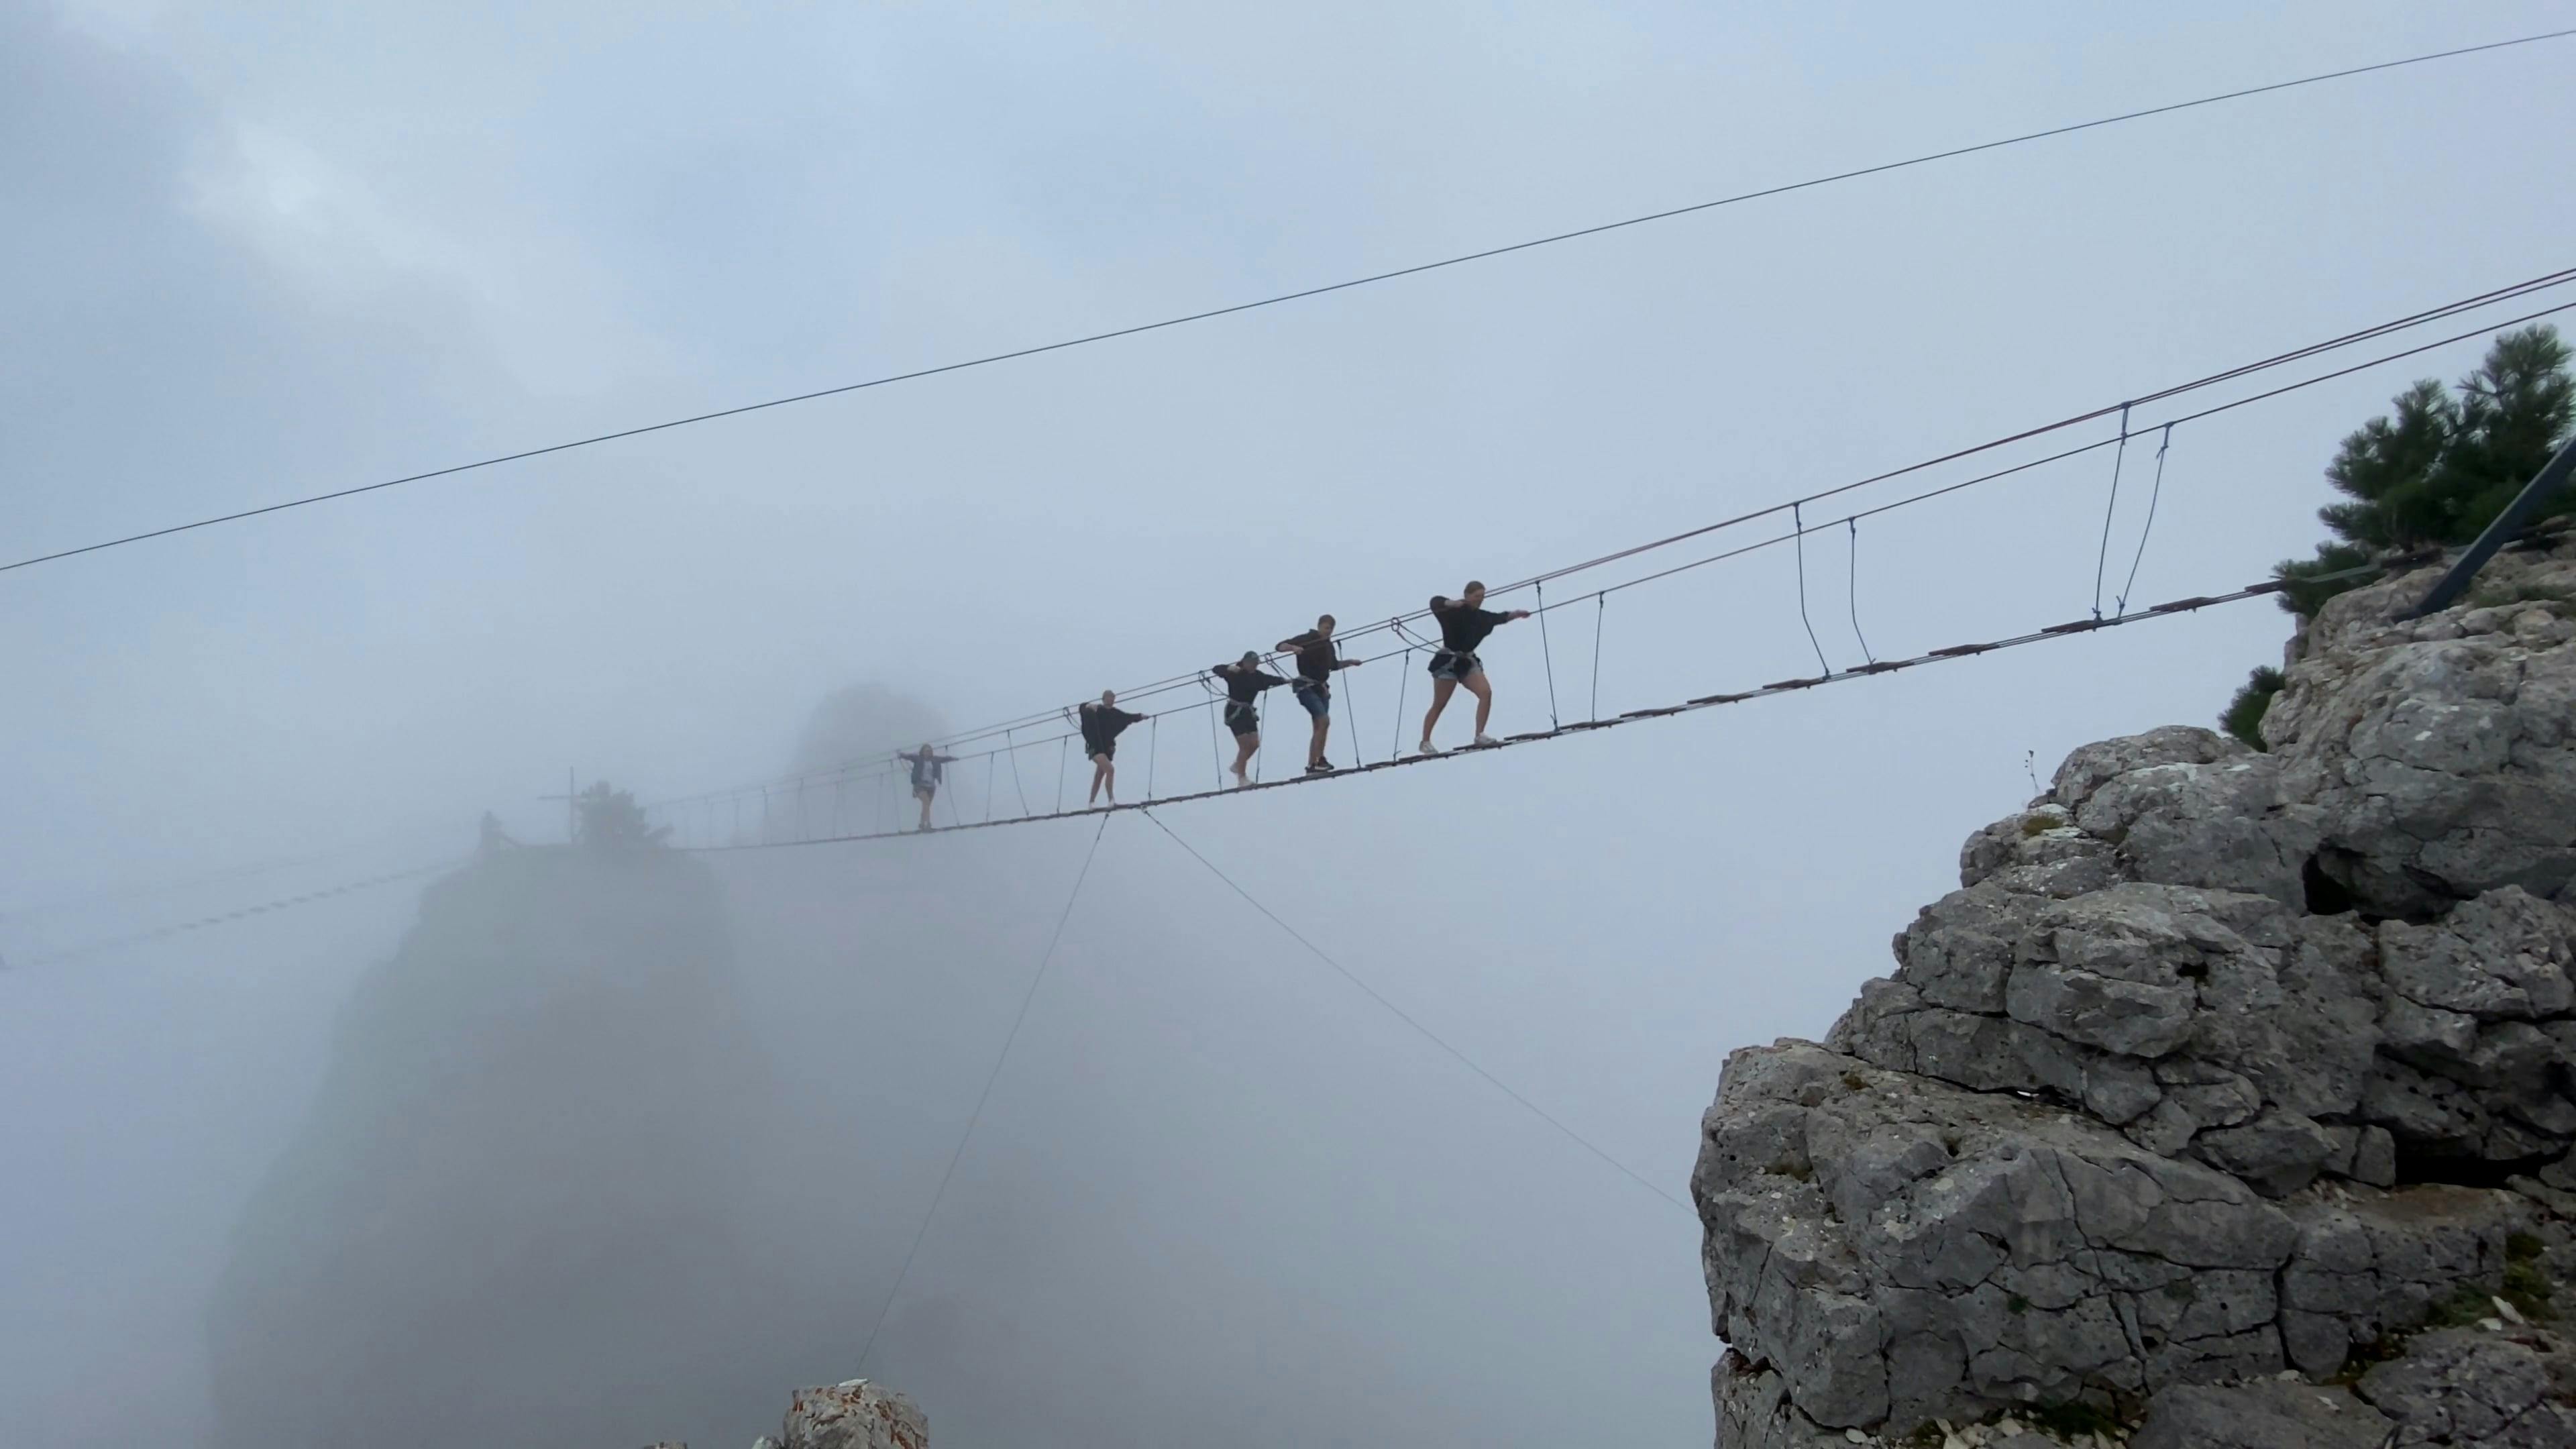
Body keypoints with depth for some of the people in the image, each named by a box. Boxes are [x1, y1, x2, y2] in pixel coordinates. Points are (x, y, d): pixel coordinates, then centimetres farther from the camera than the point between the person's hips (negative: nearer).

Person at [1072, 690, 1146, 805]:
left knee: (1099, 777, 14)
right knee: (1110, 770, -25)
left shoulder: (1114, 713, 6)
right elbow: (1083, 707, -18)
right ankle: (1112, 800, -28)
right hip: (1095, 746, -6)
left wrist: (1140, 716, 8)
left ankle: (1091, 803, 25)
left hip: (1108, 747, 7)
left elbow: (1127, 717, 18)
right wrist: (1088, 706, -38)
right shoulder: (1095, 709, -7)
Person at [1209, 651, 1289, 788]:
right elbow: (1216, 669, -25)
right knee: (1245, 746, -10)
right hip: (1234, 712, -7)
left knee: (1255, 744, 3)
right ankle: (1241, 779, -1)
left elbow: (1272, 679, 4)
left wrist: (1287, 681, -7)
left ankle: (1237, 766, 27)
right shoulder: (1234, 673, -14)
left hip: (1248, 711, 7)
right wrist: (1229, 668, -44)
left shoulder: (1257, 676, 4)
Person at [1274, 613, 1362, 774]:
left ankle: (1314, 763, 19)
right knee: (1324, 721, -20)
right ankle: (1314, 763, -21)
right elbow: (1280, 646, -13)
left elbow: (1334, 665, 30)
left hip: (1321, 688, 8)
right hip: (1307, 687, -8)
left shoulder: (1328, 645, 13)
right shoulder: (1307, 639, -8)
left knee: (1319, 727, 10)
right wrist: (1293, 648, -32)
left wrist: (1350, 662, 17)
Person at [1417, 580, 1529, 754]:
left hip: (1468, 661, 6)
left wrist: (1516, 614, -17)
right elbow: (1435, 602, -26)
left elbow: (1500, 618, 3)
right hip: (1448, 661, -6)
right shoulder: (1453, 611, -10)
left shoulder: (1481, 616, 8)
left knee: (1486, 693, -14)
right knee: (1439, 705, -2)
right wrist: (1453, 603, -46)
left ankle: (1479, 735, -14)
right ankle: (1425, 742, 8)